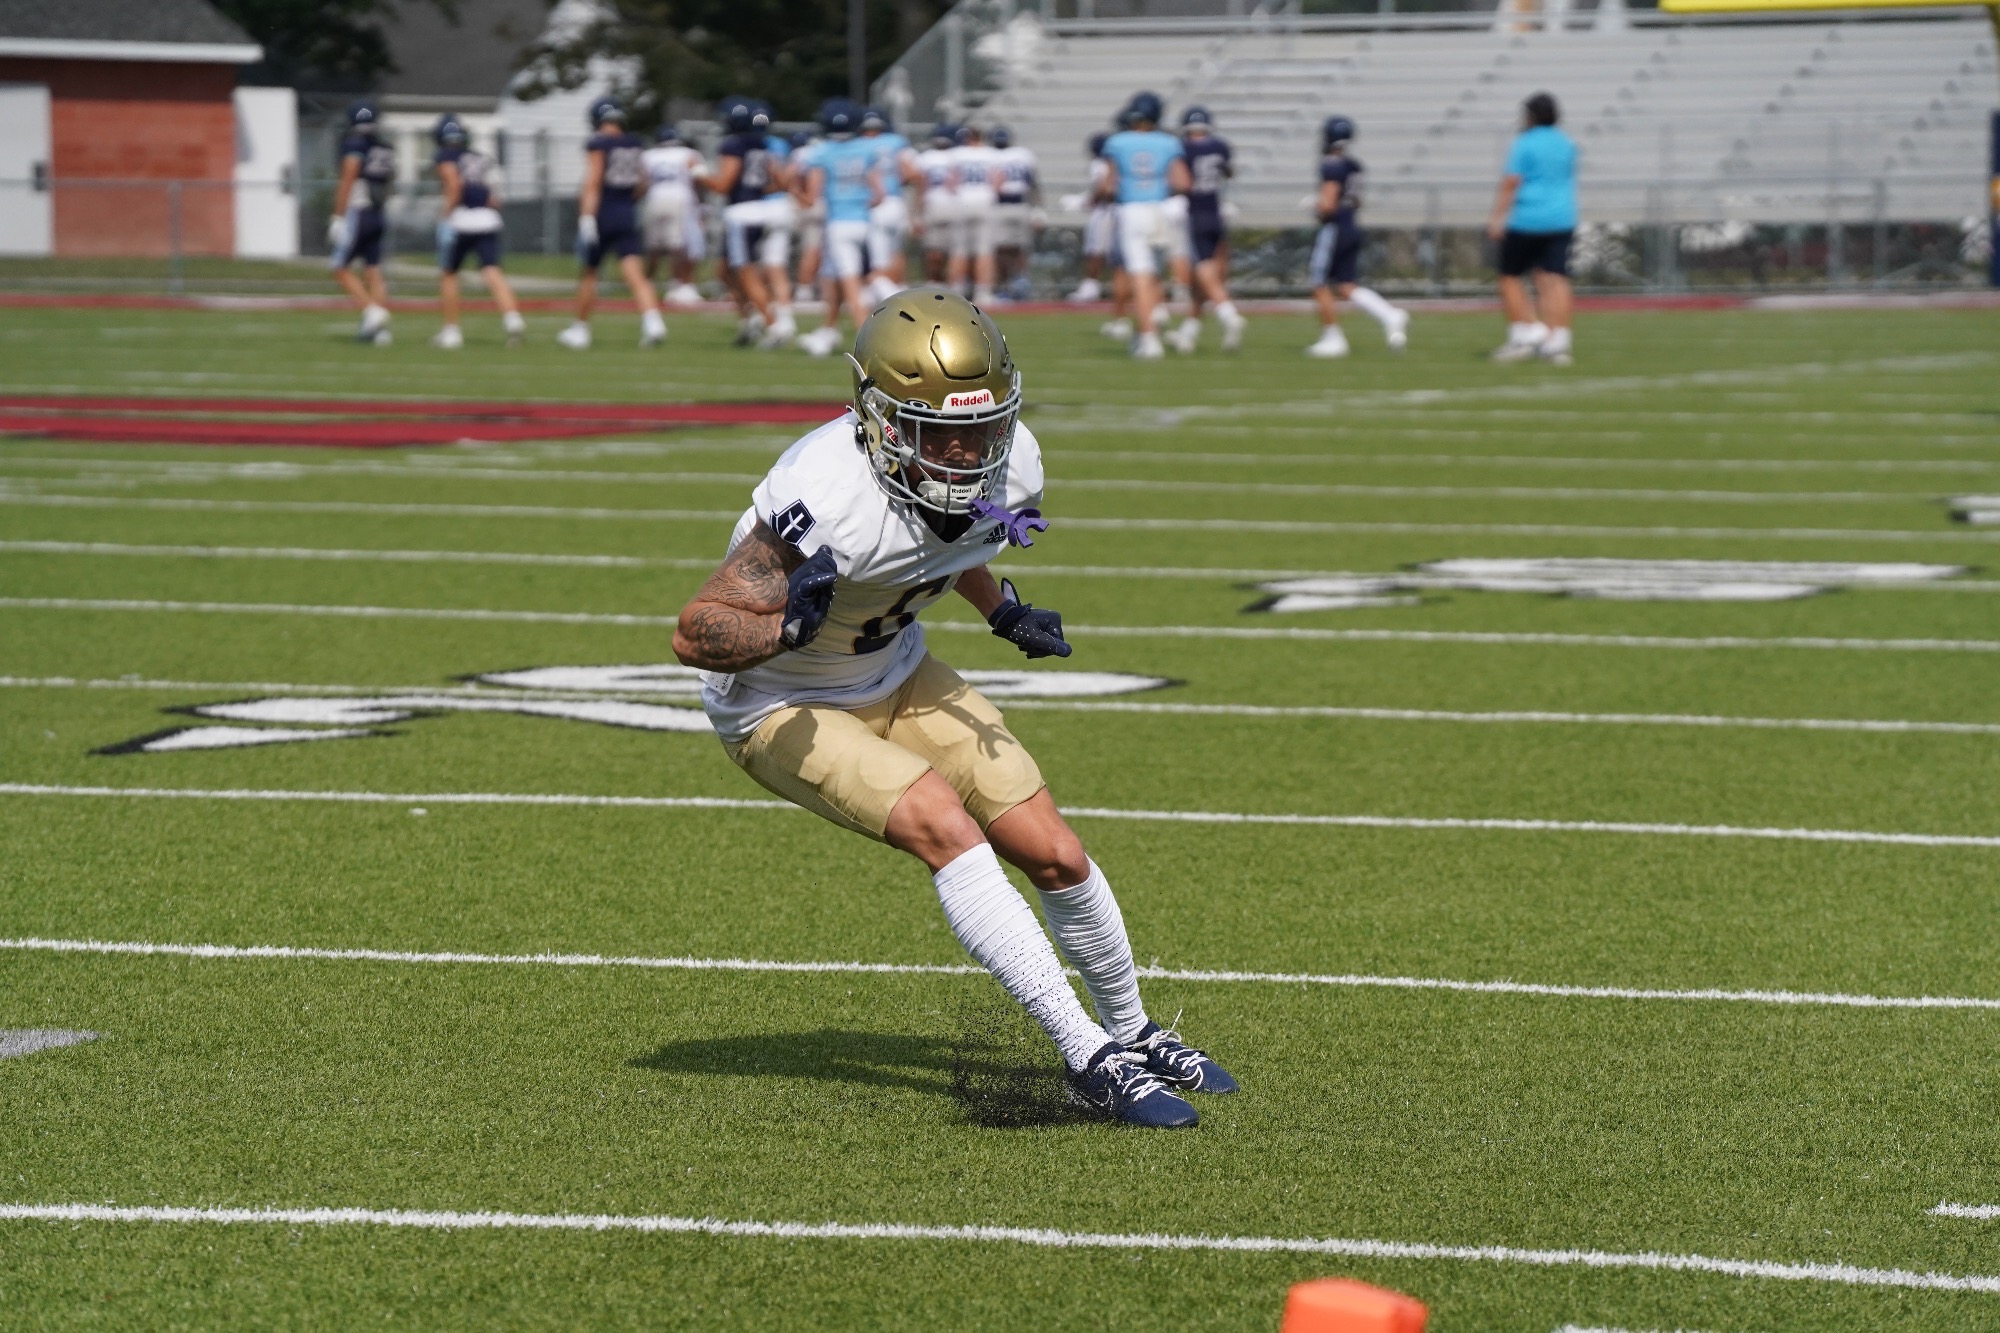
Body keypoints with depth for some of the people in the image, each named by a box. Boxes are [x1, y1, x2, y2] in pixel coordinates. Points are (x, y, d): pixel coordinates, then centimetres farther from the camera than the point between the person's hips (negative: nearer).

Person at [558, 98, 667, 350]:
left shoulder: (597, 144, -9)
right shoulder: (637, 145, 8)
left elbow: (592, 183, -15)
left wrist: (587, 219, -18)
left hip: (601, 215, -4)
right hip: (628, 216, 4)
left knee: (589, 274, 12)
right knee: (635, 275, -6)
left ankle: (580, 330, 22)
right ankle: (653, 321, -26)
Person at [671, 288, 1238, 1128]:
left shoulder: (1008, 465, -15)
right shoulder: (826, 498, -36)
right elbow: (696, 633, -31)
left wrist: (1003, 611, 4)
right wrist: (787, 629, -47)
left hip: (896, 679, 6)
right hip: (784, 711, -6)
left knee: (1055, 855, 2)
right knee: (946, 829, -27)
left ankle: (1132, 1036, 27)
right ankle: (1089, 1059, -22)